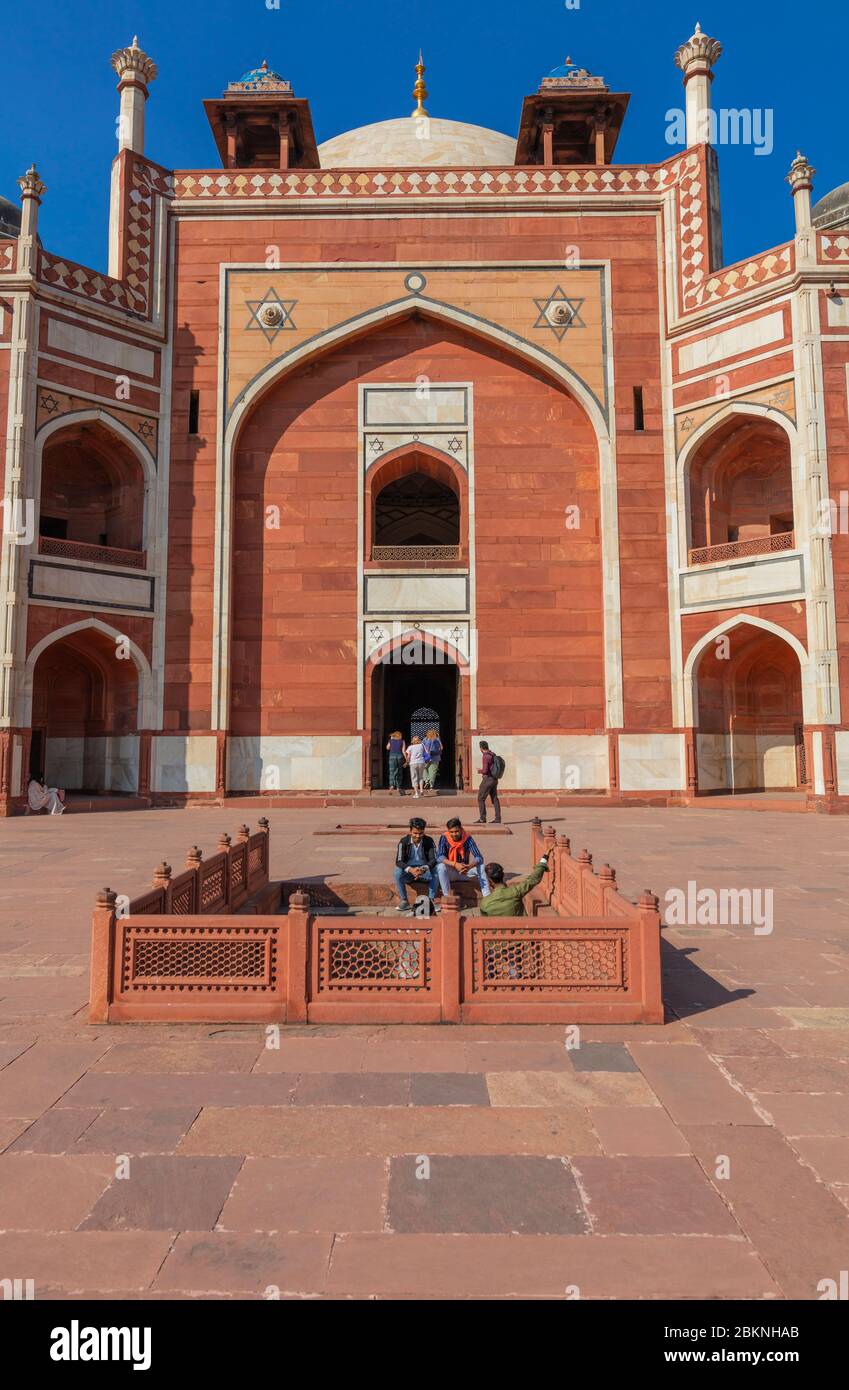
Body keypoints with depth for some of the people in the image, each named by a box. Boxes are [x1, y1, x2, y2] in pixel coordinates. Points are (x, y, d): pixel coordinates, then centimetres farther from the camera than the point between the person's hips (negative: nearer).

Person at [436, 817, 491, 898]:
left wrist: (469, 867, -41)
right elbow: (439, 857, -25)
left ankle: (487, 897, -25)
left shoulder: (467, 838, -13)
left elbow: (479, 857, -20)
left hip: (464, 870, 1)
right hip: (450, 873, -1)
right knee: (441, 867, -32)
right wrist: (455, 864, -40)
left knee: (481, 867, -23)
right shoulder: (444, 838, -15)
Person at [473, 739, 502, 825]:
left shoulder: (485, 757, -18)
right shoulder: (493, 755, 10)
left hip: (488, 779, -9)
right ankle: (497, 818, 9)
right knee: (494, 799, 10)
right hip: (494, 779, 9)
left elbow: (485, 770, -24)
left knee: (481, 799, -2)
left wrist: (480, 770, -2)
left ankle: (482, 819, -3)